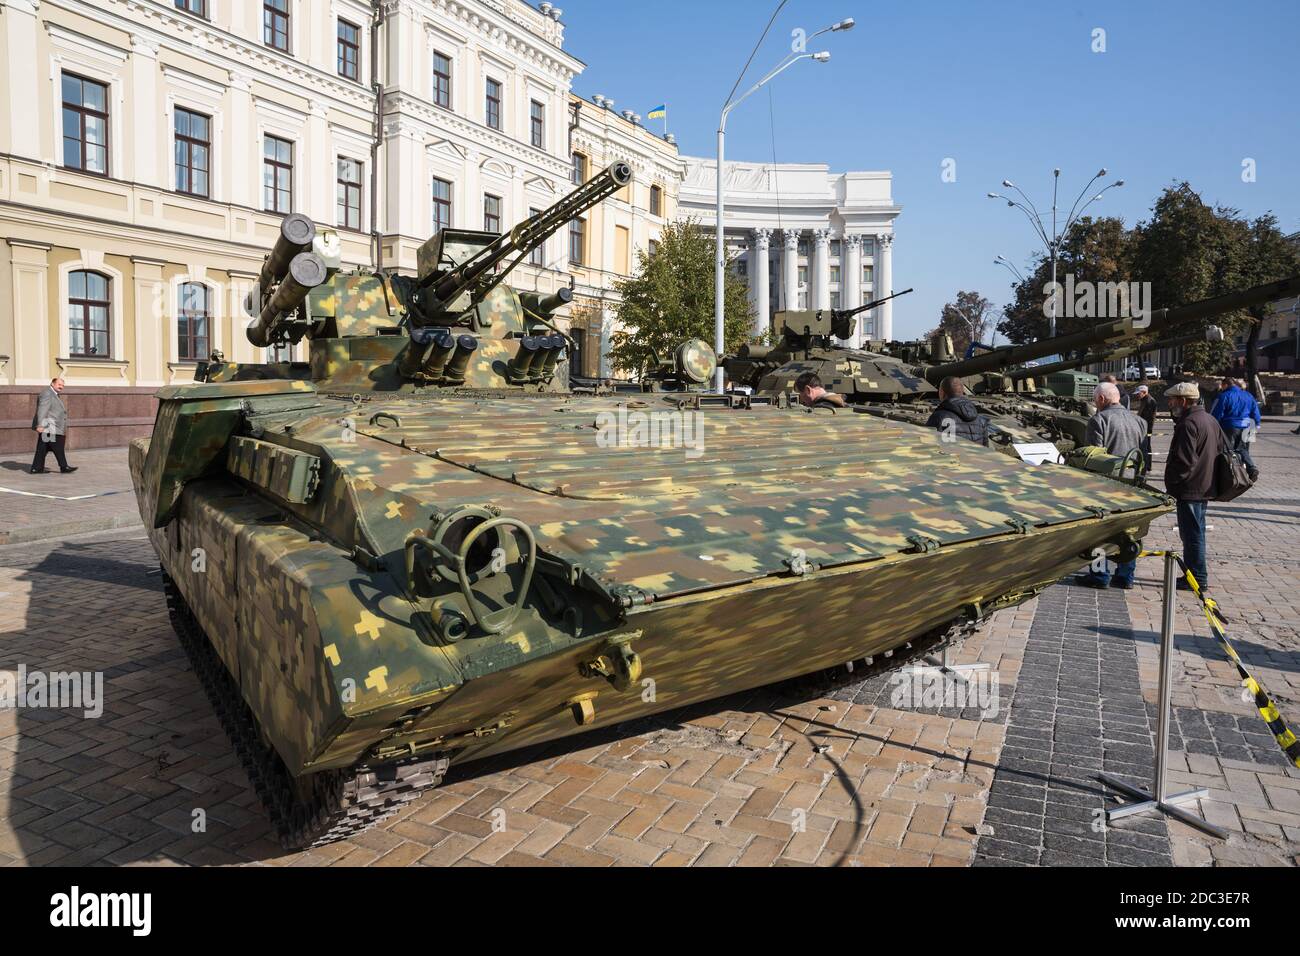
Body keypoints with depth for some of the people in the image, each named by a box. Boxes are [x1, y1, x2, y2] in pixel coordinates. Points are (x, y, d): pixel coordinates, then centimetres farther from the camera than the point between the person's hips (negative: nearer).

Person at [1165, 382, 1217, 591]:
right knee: (1196, 532, 17)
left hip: (1190, 489, -10)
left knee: (1192, 534, -3)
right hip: (1206, 487, 10)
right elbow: (1221, 451, 20)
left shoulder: (1188, 424, -19)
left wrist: (1170, 484, -13)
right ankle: (1197, 574, 26)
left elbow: (1184, 461, -23)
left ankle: (1198, 578, 3)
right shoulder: (1210, 420, 13)